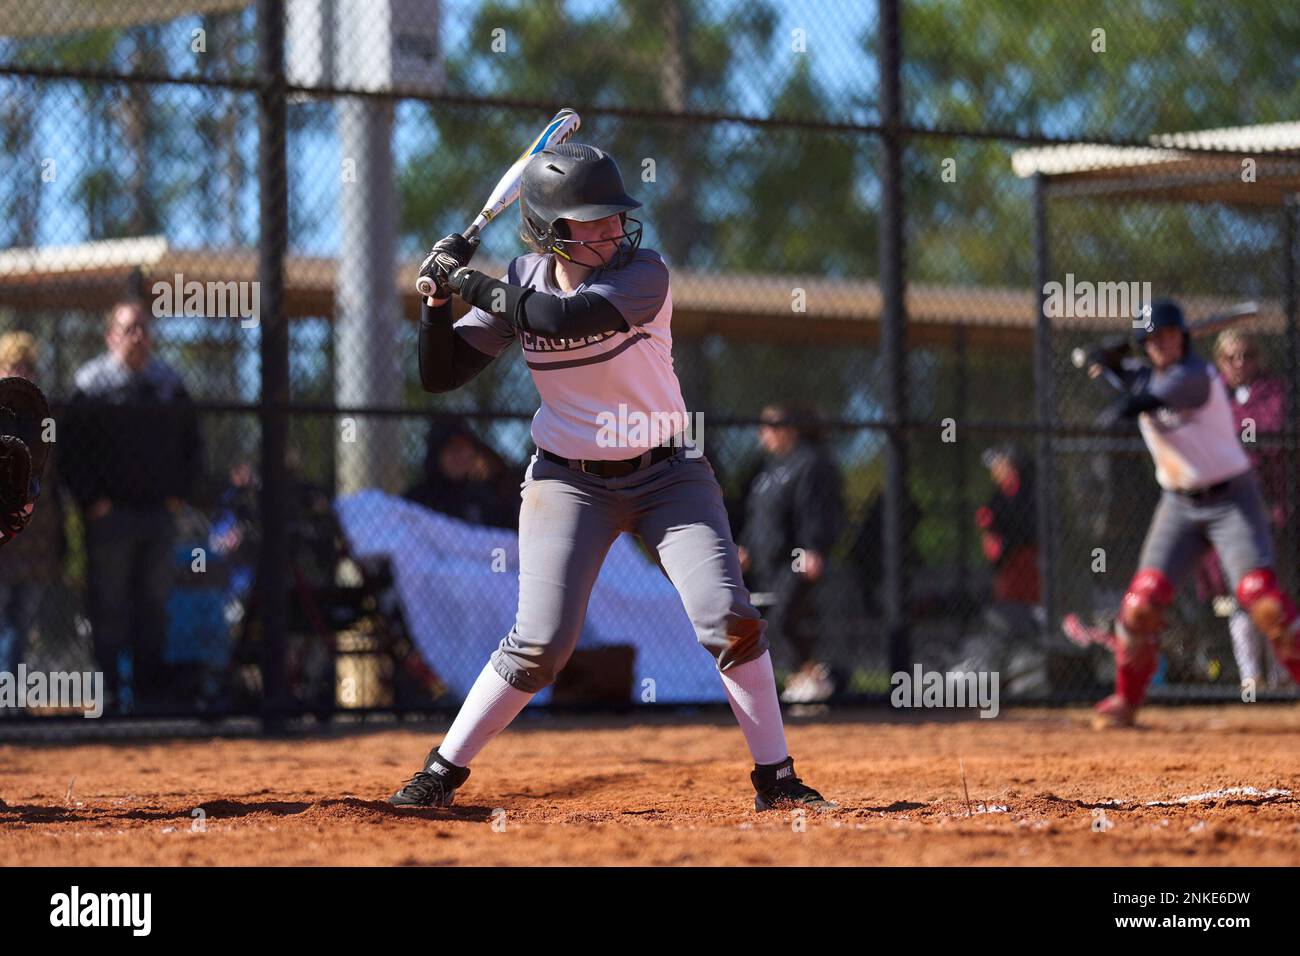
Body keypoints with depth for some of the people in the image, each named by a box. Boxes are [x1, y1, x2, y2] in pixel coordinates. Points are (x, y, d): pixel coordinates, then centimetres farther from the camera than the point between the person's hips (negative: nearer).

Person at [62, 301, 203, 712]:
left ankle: (151, 688, 17)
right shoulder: (91, 384, -5)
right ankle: (108, 690, 2)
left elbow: (192, 443, 18)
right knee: (108, 608, -2)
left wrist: (180, 493, 8)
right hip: (111, 514, -5)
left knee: (154, 605, 10)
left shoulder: (169, 383, 11)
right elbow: (72, 449, -6)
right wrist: (93, 502, -12)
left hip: (159, 512, 5)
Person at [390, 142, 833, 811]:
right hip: (569, 481, 1)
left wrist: (478, 287, -21)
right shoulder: (523, 284, -3)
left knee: (732, 623, -11)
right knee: (540, 644, -10)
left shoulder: (644, 274, -14)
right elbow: (439, 375, 0)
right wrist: (440, 296, -14)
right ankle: (441, 772, 3)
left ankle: (776, 779, 2)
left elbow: (564, 319, -31)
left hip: (668, 476, -1)